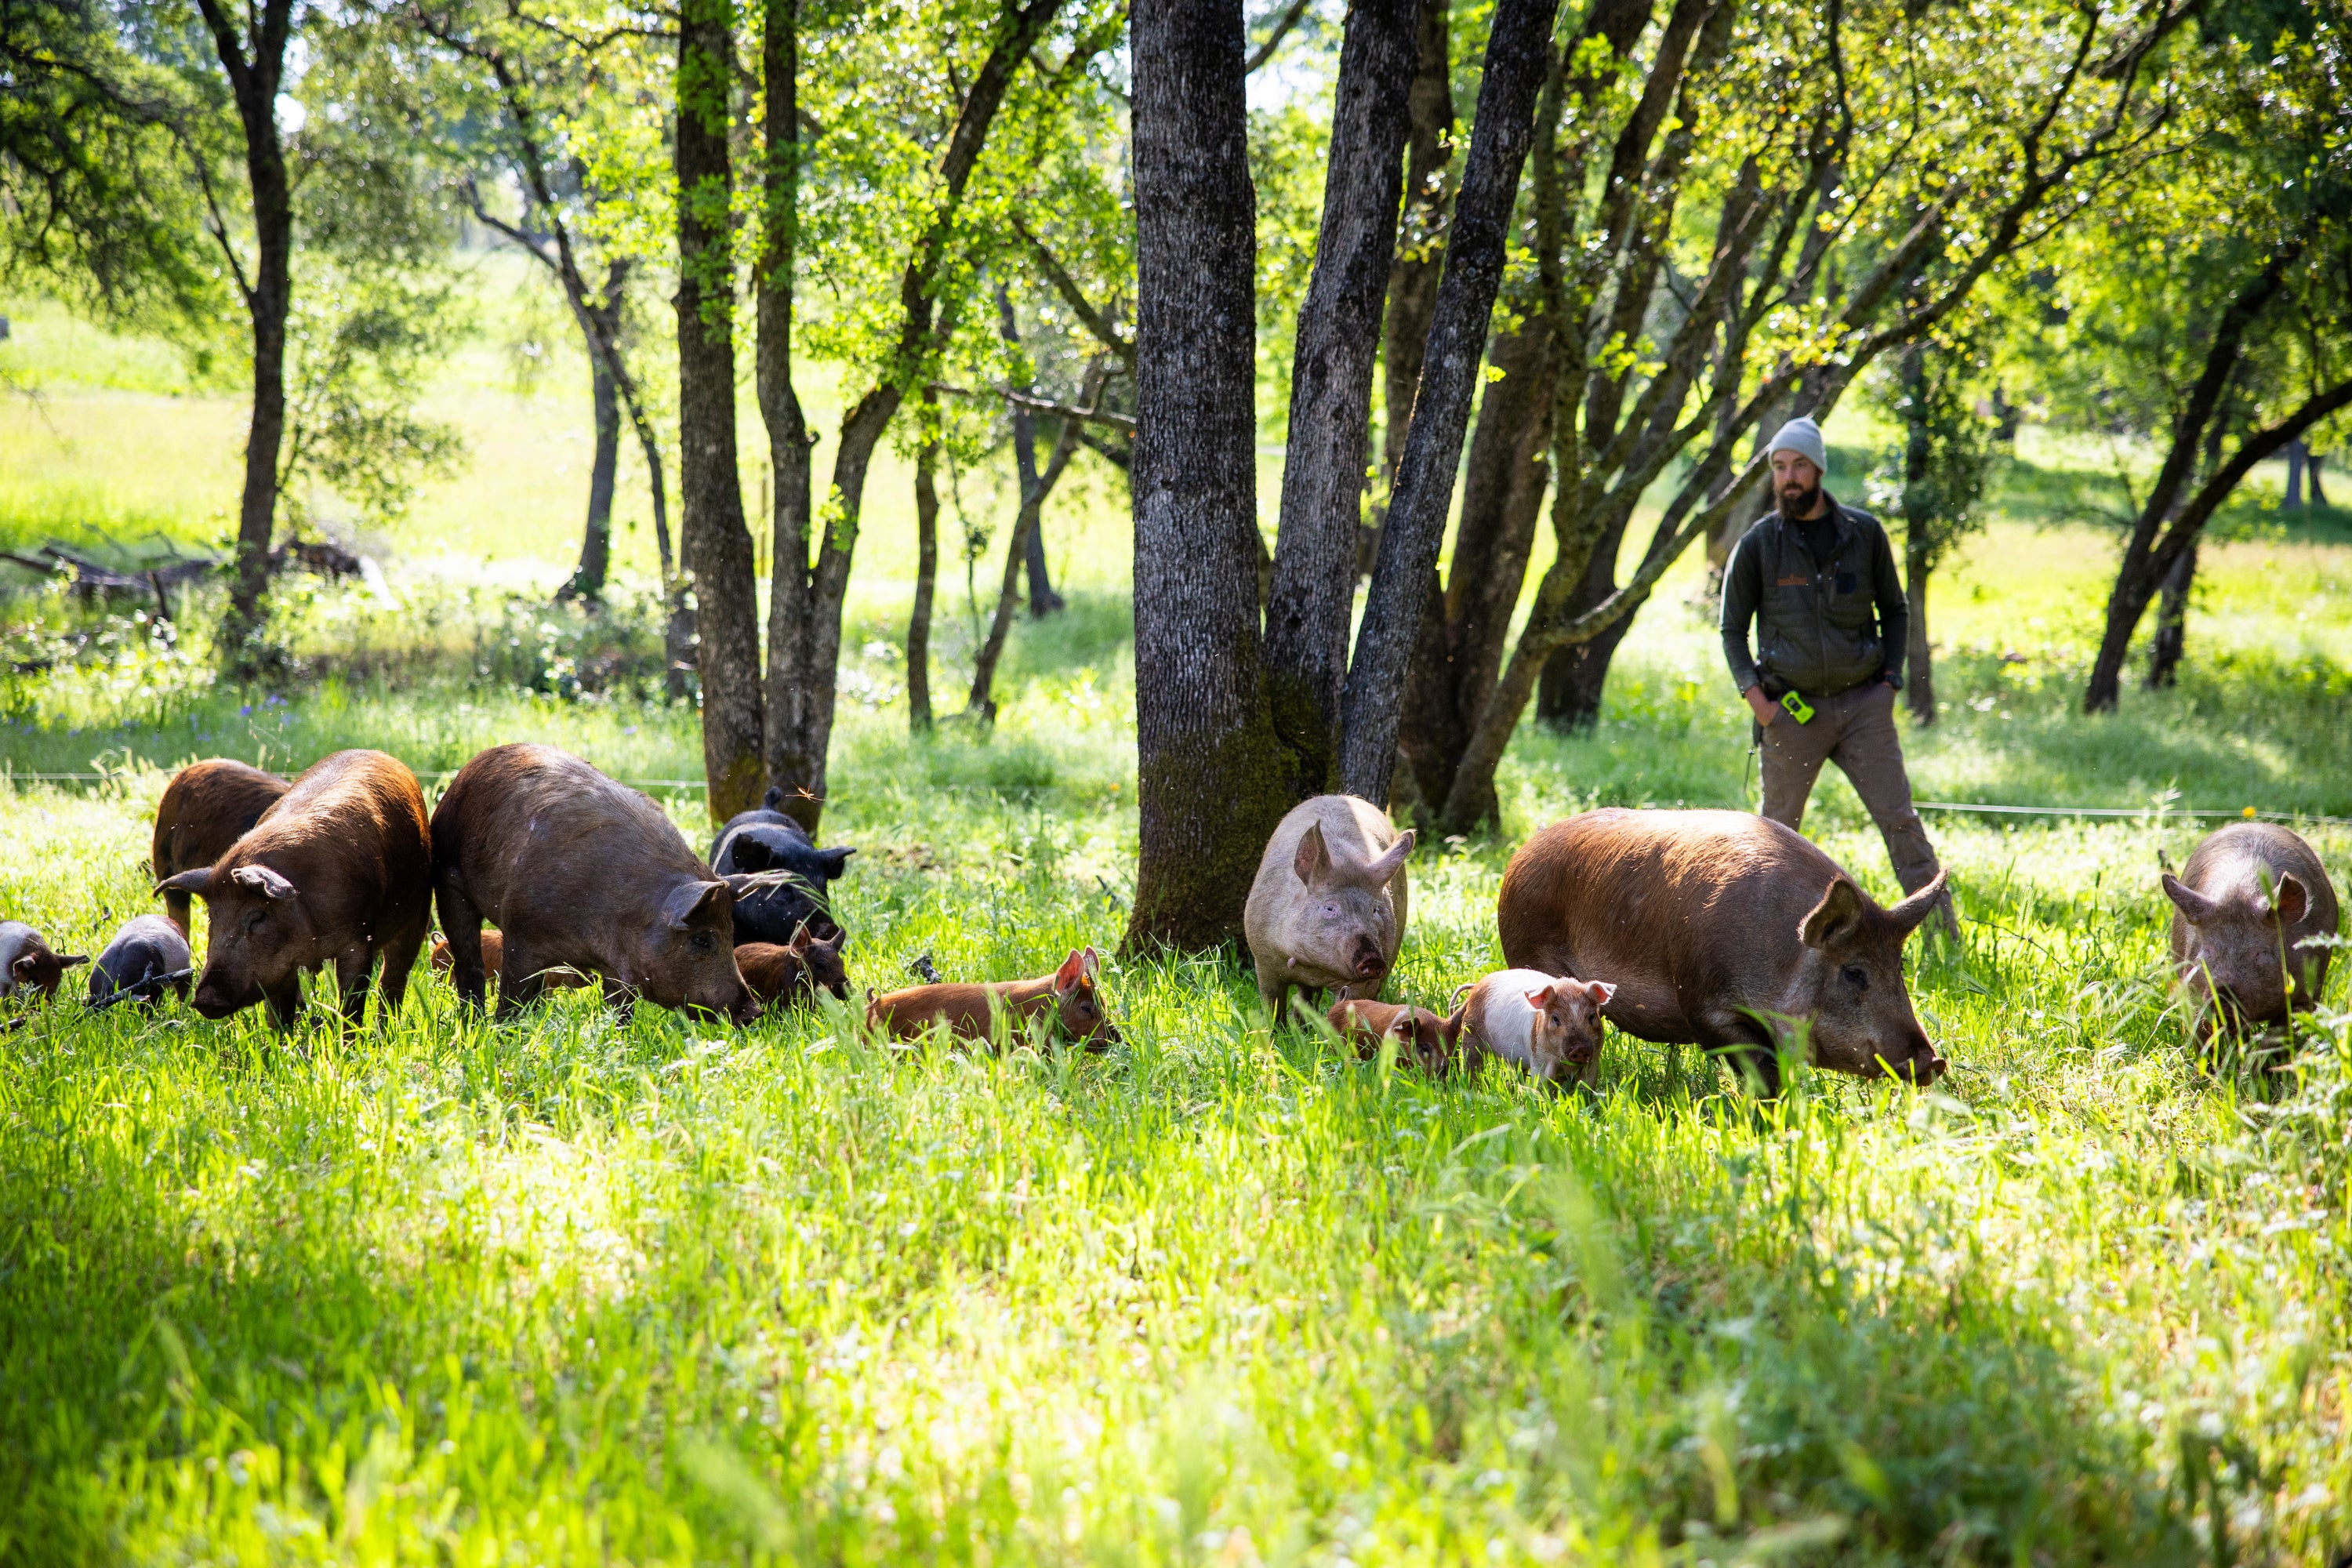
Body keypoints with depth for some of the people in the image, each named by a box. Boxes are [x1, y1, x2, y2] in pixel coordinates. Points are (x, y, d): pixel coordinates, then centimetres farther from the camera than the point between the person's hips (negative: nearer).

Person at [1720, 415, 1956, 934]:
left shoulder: (1864, 533, 3)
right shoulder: (1758, 545, -1)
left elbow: (1895, 610, 14)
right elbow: (1732, 629, 6)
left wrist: (1890, 679, 3)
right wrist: (1754, 696, -6)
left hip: (1863, 703, 1)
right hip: (1790, 709, -1)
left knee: (1899, 817, -4)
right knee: (1777, 829, 6)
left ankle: (1941, 927, -2)